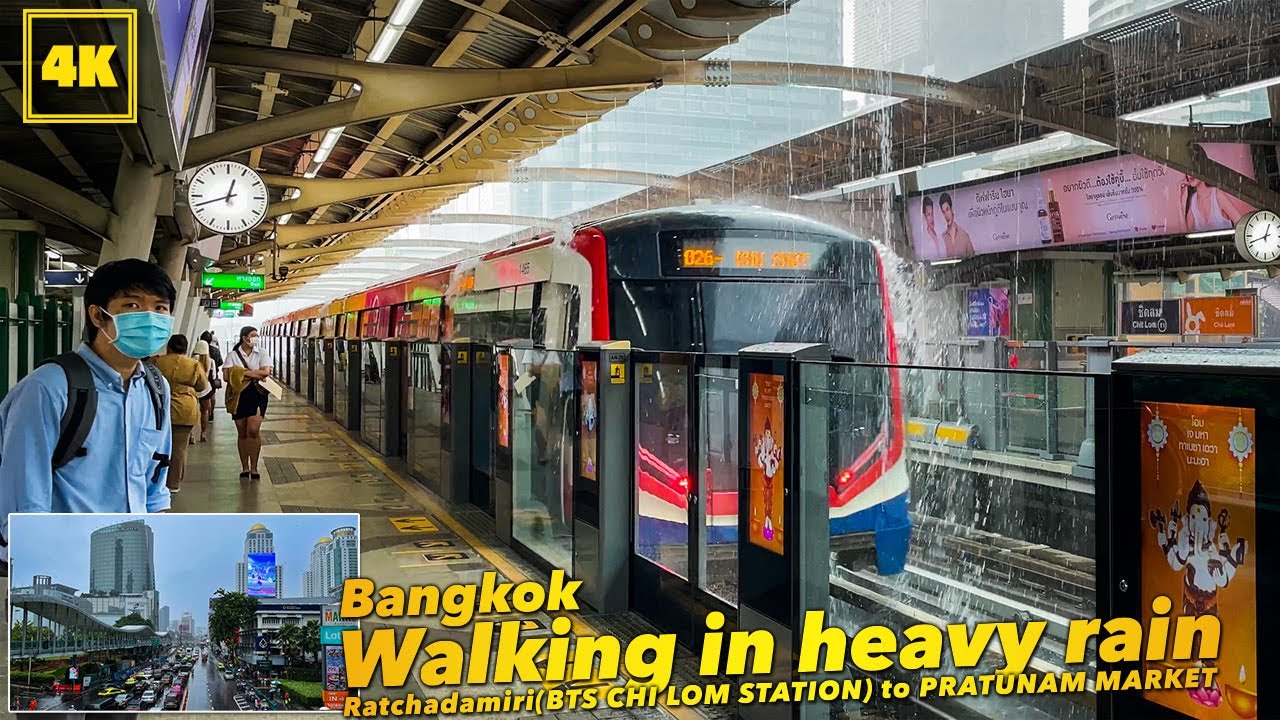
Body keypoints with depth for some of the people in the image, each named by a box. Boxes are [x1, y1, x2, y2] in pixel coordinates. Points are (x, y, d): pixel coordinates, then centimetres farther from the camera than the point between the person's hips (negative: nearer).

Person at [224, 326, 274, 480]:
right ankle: (245, 467, 14)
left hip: (257, 394, -1)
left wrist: (242, 372, -10)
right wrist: (255, 374, -11)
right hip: (238, 394, 1)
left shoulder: (262, 353, 5)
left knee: (253, 430, -11)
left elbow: (265, 372, -10)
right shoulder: (233, 355, 5)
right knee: (242, 433, 5)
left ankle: (254, 468, -3)